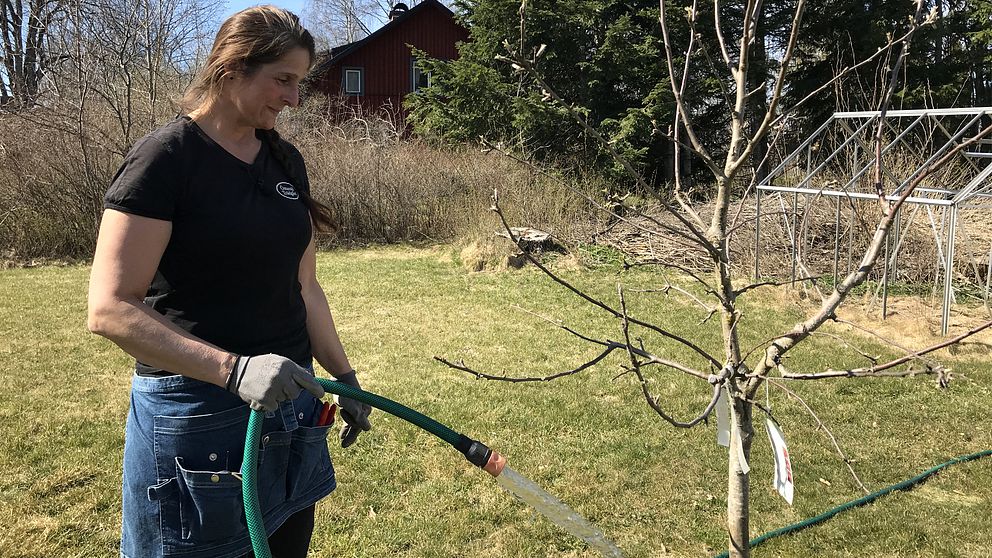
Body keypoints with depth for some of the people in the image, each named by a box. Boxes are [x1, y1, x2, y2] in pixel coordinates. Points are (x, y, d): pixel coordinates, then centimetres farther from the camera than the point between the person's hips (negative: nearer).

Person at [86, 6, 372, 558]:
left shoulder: (286, 161, 7)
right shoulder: (166, 157, -13)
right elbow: (111, 309, -18)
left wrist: (346, 378, 14)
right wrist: (234, 370, -29)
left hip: (291, 400, 6)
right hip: (199, 414, -6)